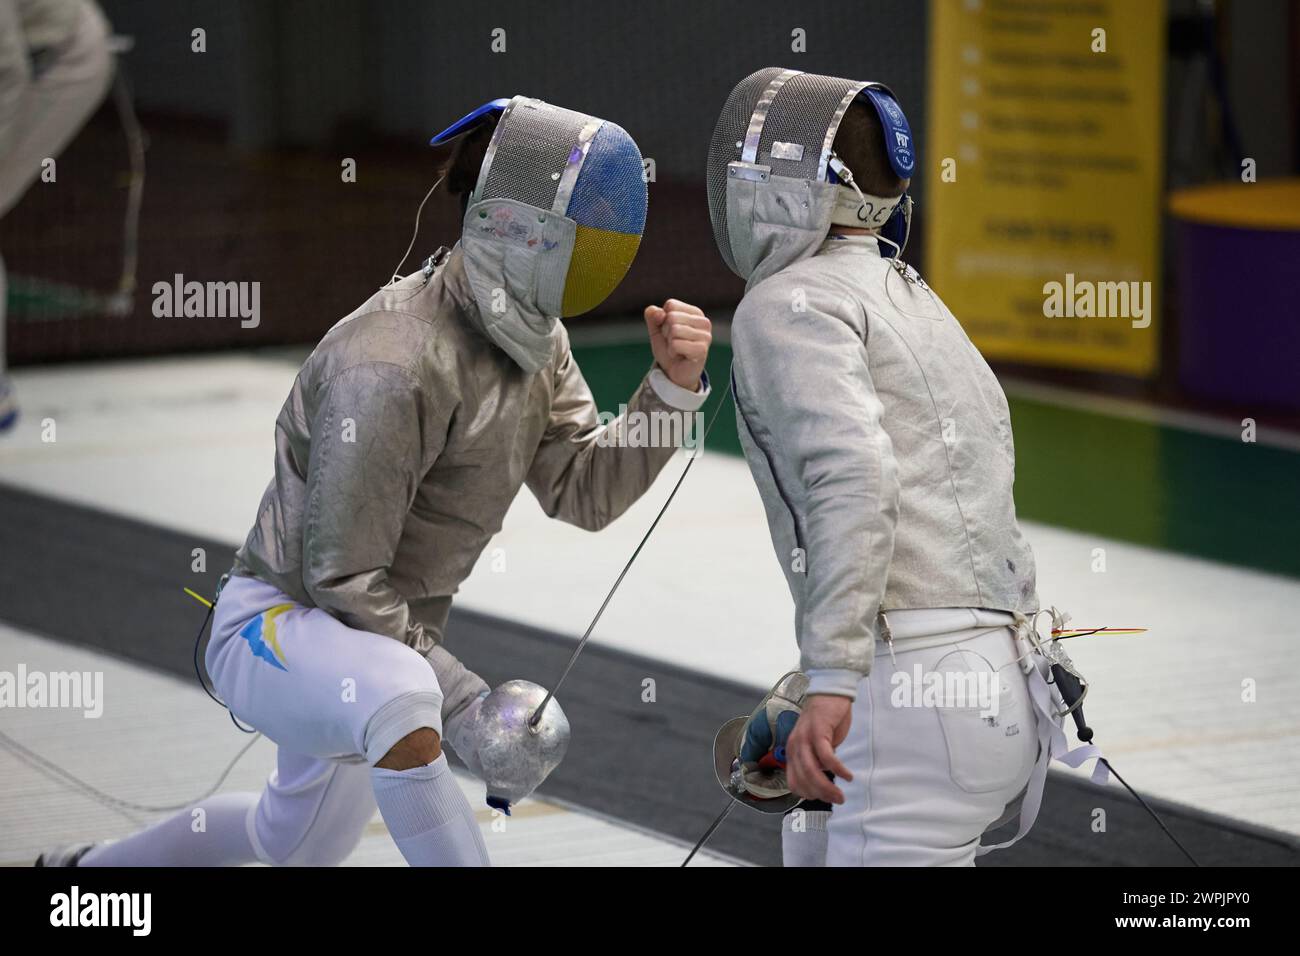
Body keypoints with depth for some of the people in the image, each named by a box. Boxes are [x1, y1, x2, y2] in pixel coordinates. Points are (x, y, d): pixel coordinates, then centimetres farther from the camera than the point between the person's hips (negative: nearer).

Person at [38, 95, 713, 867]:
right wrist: (463, 704, -27)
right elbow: (342, 580, -26)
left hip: (385, 636, 9)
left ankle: (83, 877, 52)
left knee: (302, 842, 29)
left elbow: (586, 491, -6)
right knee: (398, 699, -43)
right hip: (279, 626, -9)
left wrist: (673, 387, -20)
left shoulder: (530, 334, -4)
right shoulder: (393, 365, -30)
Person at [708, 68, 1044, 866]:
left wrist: (829, 683, -29)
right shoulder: (916, 311, 25)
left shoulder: (790, 303, -3)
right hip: (992, 691, 9)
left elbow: (852, 478, -22)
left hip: (914, 700, -9)